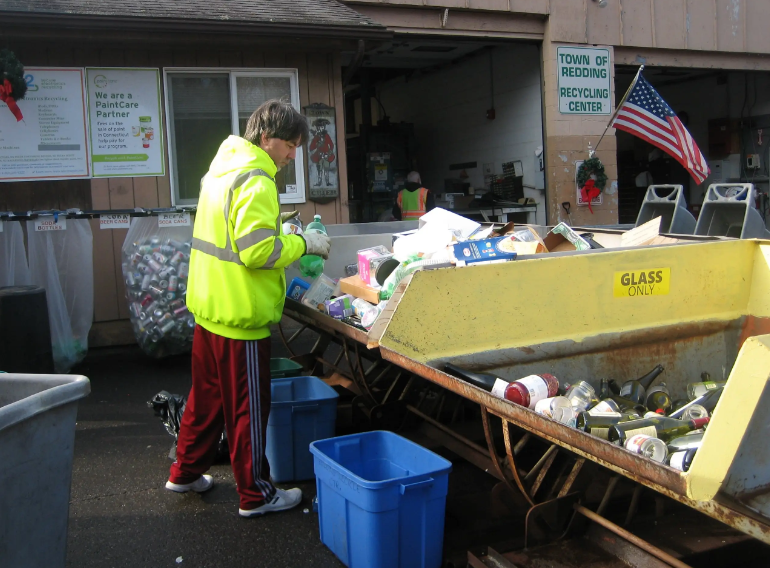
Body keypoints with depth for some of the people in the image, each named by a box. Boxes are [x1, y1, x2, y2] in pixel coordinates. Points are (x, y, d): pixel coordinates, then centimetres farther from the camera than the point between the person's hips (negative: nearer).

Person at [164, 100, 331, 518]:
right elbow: (257, 251, -25)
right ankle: (255, 495, 16)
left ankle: (185, 473, 35)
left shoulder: (222, 169, 13)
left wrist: (278, 227, 12)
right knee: (248, 407, 3)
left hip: (209, 307, 10)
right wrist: (303, 244, -13)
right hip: (241, 314, -10)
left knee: (207, 395, 21)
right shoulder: (256, 181, -19)